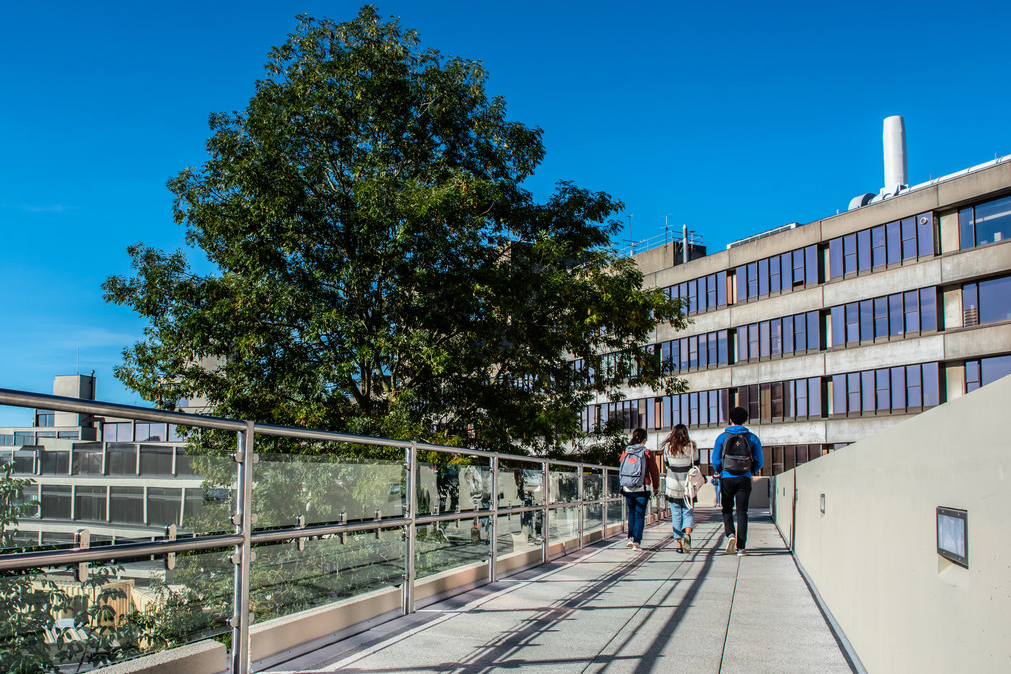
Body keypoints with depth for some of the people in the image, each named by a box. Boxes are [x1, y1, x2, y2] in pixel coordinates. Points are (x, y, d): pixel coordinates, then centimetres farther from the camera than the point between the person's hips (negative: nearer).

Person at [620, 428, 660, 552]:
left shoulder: (625, 452, 1)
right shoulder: (647, 453, -6)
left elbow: (620, 464, 15)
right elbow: (654, 471, 1)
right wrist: (656, 487, 13)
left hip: (627, 489, 3)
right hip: (642, 489, -3)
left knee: (632, 513, 20)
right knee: (640, 515, 3)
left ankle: (630, 538, 13)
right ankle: (637, 542, -2)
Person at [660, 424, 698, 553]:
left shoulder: (668, 447, -3)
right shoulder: (691, 447, -6)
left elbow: (666, 463, 7)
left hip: (672, 486, 1)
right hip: (688, 486, -1)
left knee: (676, 515, 8)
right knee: (688, 513, 8)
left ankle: (679, 544, 6)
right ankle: (687, 533, -21)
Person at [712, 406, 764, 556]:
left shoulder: (722, 437, 0)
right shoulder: (752, 438, 2)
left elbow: (715, 460, -1)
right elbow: (760, 462, 3)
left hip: (727, 478, 0)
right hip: (744, 479, 1)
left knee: (727, 510, 12)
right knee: (742, 512, 4)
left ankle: (730, 534, -14)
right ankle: (741, 547, 0)